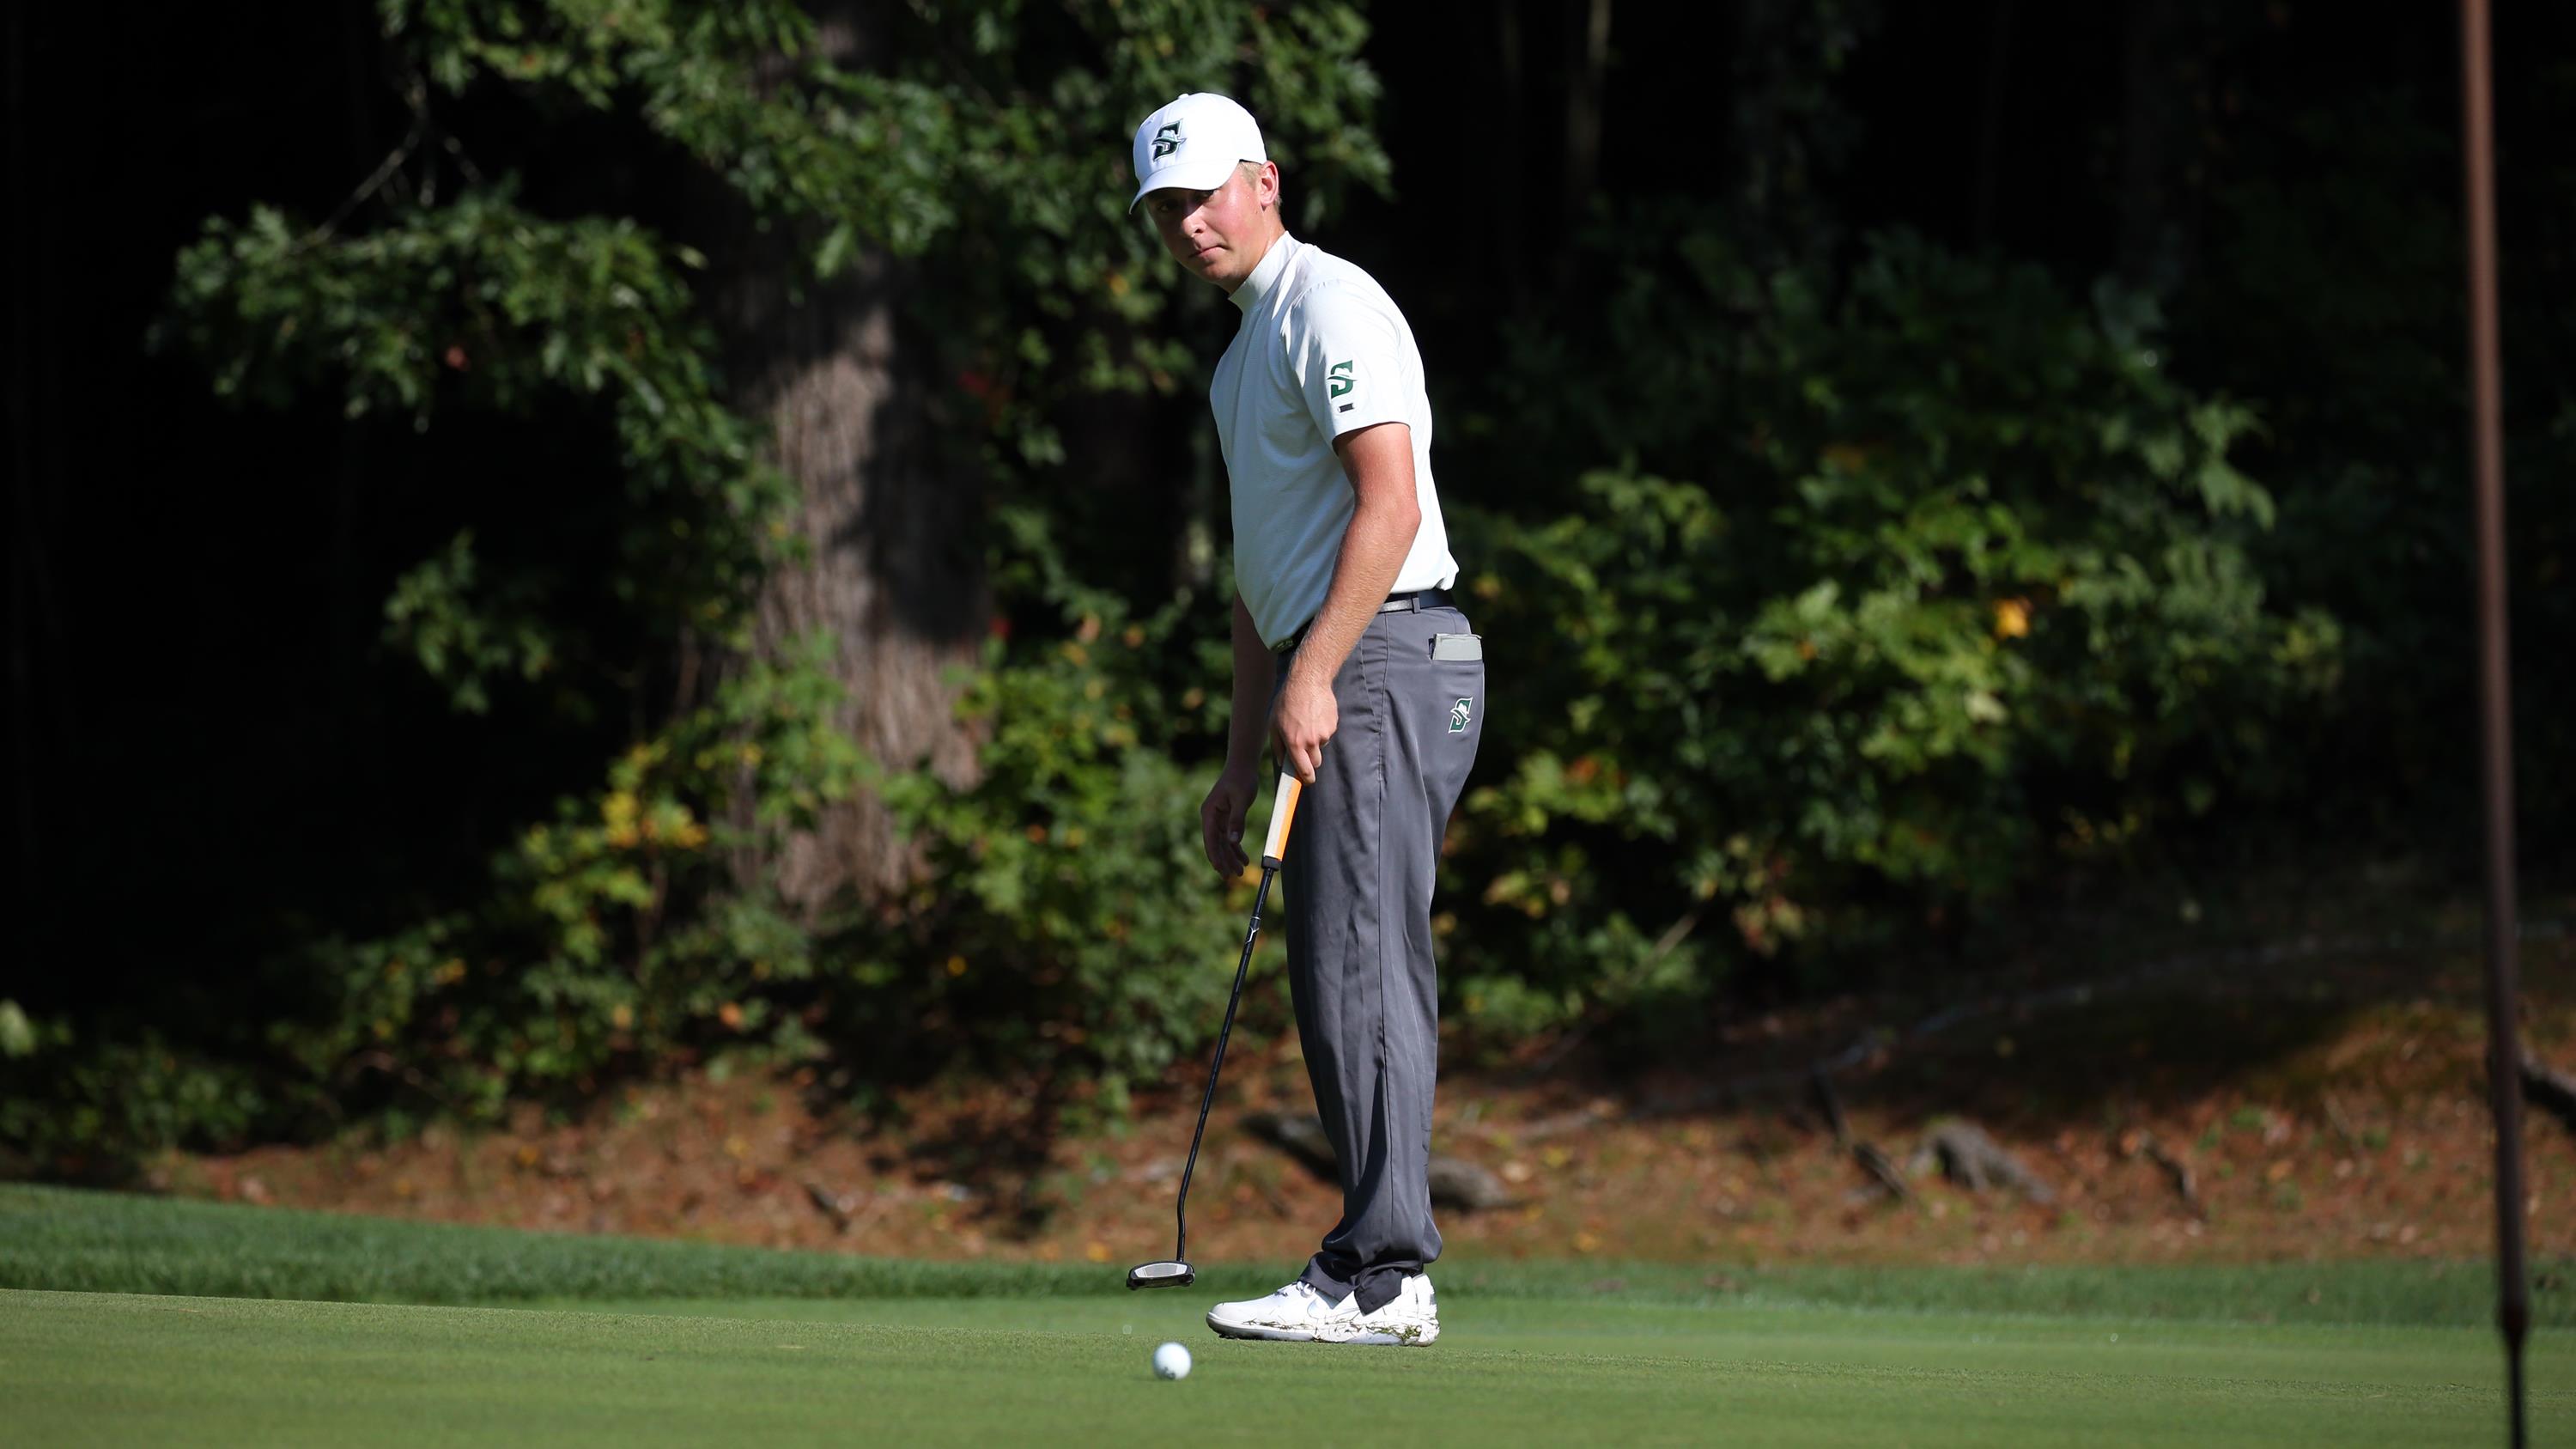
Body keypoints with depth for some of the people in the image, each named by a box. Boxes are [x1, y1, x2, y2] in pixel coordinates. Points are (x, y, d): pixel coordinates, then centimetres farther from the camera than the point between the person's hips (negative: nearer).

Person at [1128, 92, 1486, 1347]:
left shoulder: (1330, 306, -7)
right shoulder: (1247, 350, 24)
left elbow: (1389, 504, -18)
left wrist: (1311, 677, -23)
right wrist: (1242, 761, 24)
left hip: (1383, 664, -10)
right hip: (1326, 683, 10)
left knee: (1361, 969, -13)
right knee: (1338, 983, 7)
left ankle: (1377, 1273, -15)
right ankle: (1386, 1276, 8)